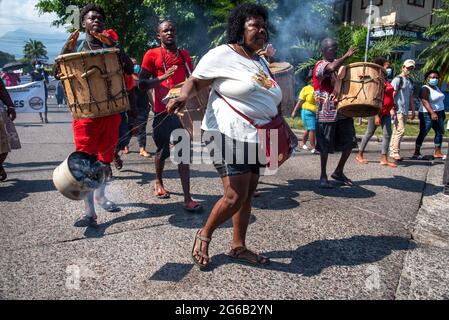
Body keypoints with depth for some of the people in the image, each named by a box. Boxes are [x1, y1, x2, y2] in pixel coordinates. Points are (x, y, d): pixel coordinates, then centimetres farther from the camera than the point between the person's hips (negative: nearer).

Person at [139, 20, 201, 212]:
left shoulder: (184, 55, 16)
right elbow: (142, 85, -4)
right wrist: (163, 77, -17)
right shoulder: (152, 55, 2)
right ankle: (159, 183, 39)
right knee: (163, 150, 9)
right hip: (163, 110, -2)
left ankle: (187, 199, -5)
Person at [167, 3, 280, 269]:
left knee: (248, 194, 10)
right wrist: (184, 96, -27)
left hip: (256, 138, 8)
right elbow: (195, 83, -6)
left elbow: (271, 101, 25)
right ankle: (205, 235, 15)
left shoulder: (261, 62, 17)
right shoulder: (222, 55, -6)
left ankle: (239, 247, 25)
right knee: (235, 196, -11)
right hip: (230, 135, -8)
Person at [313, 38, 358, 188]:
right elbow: (332, 68, -32)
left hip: (343, 110, 7)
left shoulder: (339, 64, 16)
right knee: (325, 146, 1)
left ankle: (339, 172, 24)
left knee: (349, 142, 8)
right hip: (327, 113, -7)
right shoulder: (320, 66, -8)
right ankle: (323, 176, 16)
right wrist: (347, 56, -24)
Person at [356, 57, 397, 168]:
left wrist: (392, 109, 11)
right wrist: (376, 115, -23)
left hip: (386, 112, 8)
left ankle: (384, 159, 2)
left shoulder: (386, 81, 14)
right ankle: (360, 155, 16)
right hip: (376, 111, -8)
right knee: (370, 133, 2)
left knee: (387, 134, 0)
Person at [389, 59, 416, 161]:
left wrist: (413, 110, 20)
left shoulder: (410, 81, 19)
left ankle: (392, 152, 11)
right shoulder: (397, 79, -5)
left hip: (405, 111, 8)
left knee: (396, 131, 8)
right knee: (400, 130, -14)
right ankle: (395, 152, -9)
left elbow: (411, 97, 24)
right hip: (398, 110, -7)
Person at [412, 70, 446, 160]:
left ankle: (437, 153, 13)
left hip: (438, 114, 9)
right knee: (423, 133, -6)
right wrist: (432, 113, -34)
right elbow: (425, 101, -25)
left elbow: (440, 100, 23)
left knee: (440, 132, 8)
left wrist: (443, 113, 21)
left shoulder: (436, 88, 15)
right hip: (428, 115, -9)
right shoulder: (425, 89, -13)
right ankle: (416, 153, 0)